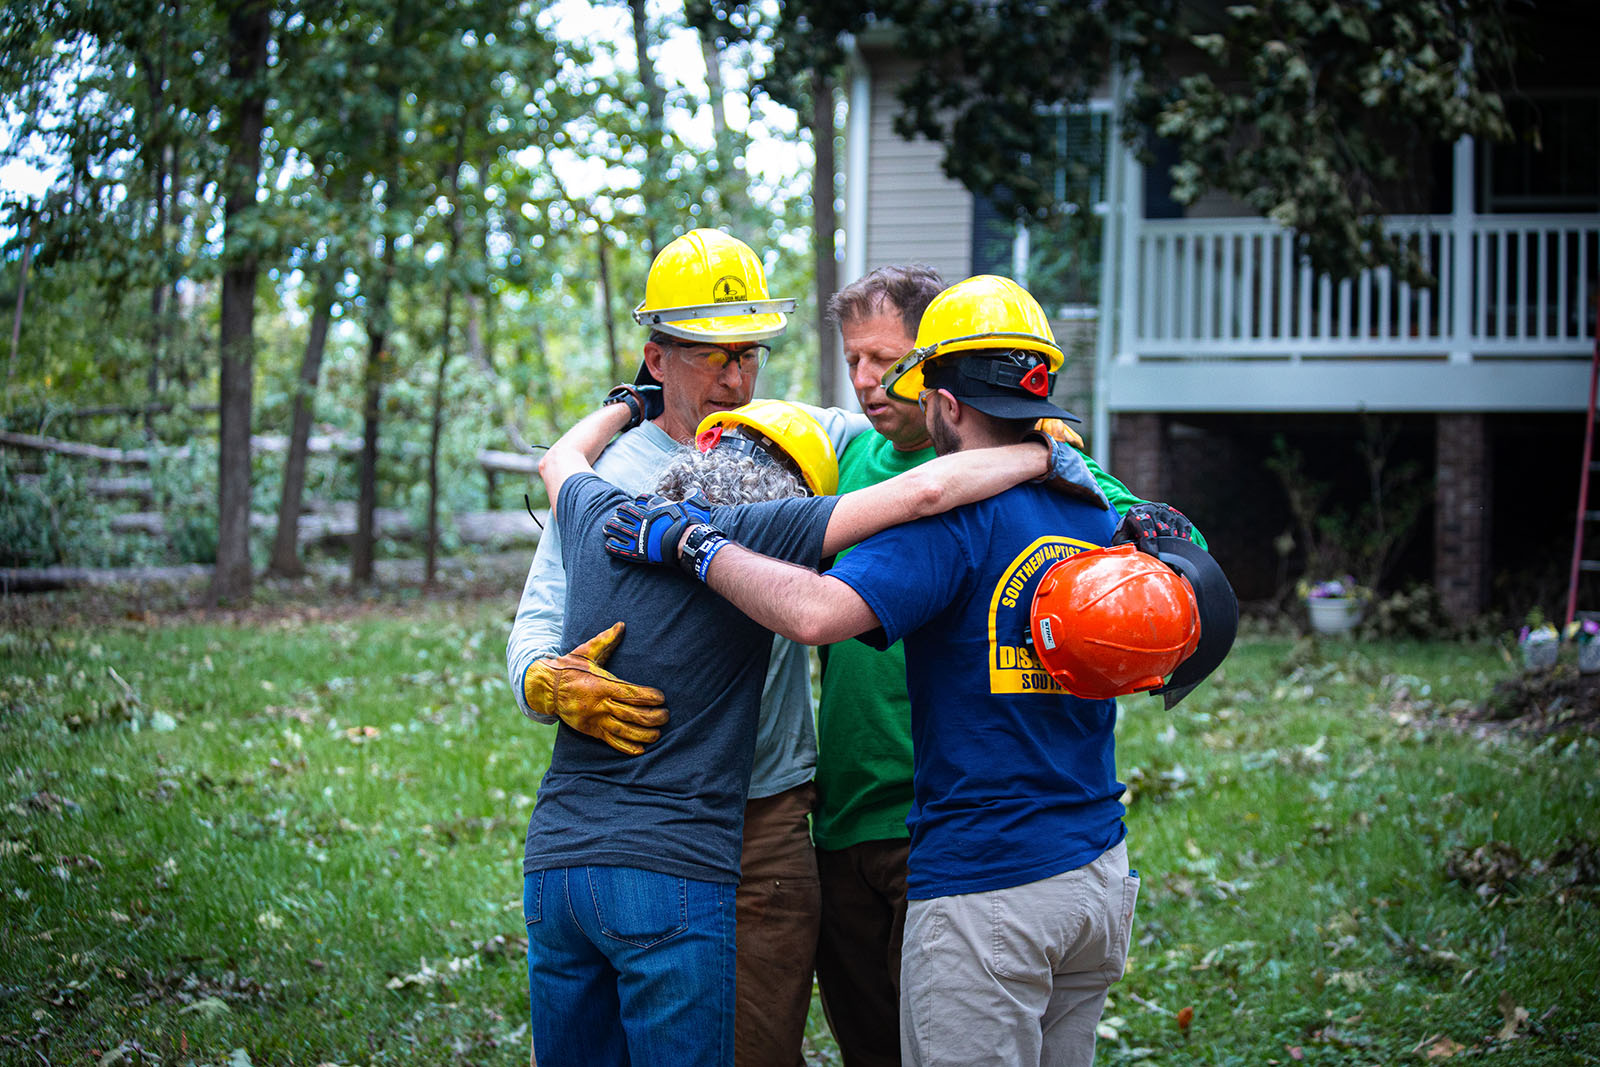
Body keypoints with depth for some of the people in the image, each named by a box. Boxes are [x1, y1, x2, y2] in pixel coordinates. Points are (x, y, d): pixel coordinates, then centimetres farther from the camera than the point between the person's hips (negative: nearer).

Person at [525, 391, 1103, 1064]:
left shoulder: (601, 521, 9)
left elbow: (558, 461, 35)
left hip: (552, 860, 6)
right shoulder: (749, 532, -7)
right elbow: (921, 491, -14)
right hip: (671, 873, -6)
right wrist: (1045, 453, -1)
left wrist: (631, 403, 51)